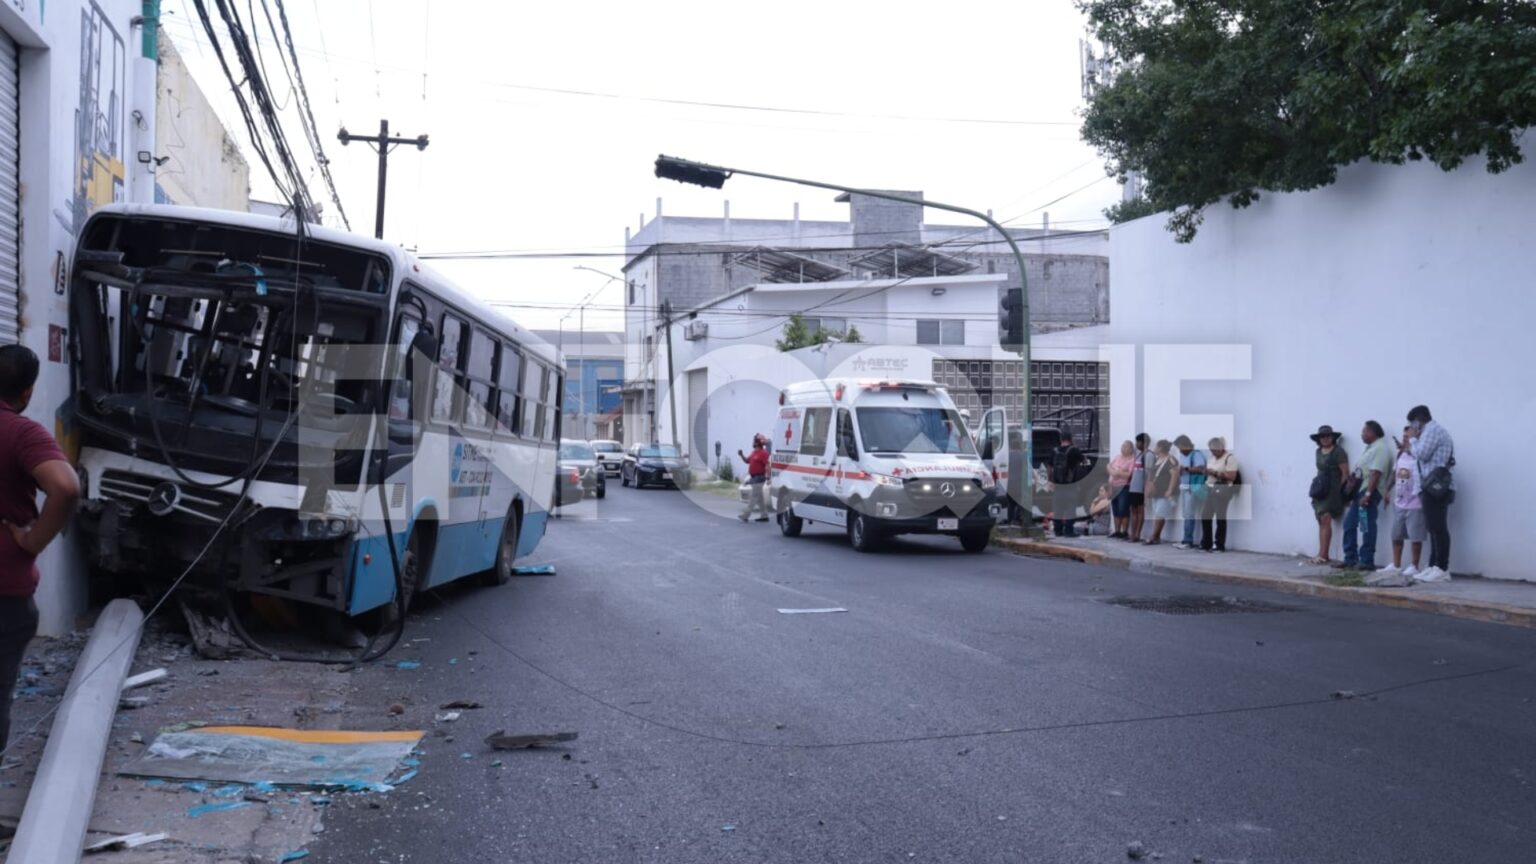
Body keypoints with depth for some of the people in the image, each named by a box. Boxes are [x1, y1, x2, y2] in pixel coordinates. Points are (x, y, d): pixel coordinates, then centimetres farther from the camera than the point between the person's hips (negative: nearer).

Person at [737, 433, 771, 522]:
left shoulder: (763, 453, -15)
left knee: (753, 497, -8)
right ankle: (764, 515, 18)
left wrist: (768, 477, -26)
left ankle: (745, 515, -8)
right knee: (759, 498, 12)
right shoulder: (754, 452, 15)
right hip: (753, 478, 10)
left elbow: (768, 465, -21)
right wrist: (741, 455, 4)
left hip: (759, 478, -10)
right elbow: (747, 460, 23)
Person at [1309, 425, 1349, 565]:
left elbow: (1345, 473, -8)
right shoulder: (1319, 451, 16)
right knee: (1321, 522, 6)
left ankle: (1322, 555, -16)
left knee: (1325, 520, -14)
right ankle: (1323, 555, 9)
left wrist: (1339, 490, -12)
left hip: (1332, 490, -7)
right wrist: (1317, 484, 9)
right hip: (1320, 490, 8)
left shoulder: (1338, 452, -5)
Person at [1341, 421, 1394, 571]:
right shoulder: (1371, 447, 22)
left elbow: (1376, 473, -20)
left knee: (1367, 528, -7)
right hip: (1360, 491, 11)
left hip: (1370, 492, -11)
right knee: (1349, 525, 11)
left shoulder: (1381, 448, -11)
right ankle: (1350, 560, 16)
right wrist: (1351, 493, 22)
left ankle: (1367, 562, -3)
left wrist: (1367, 494, -25)